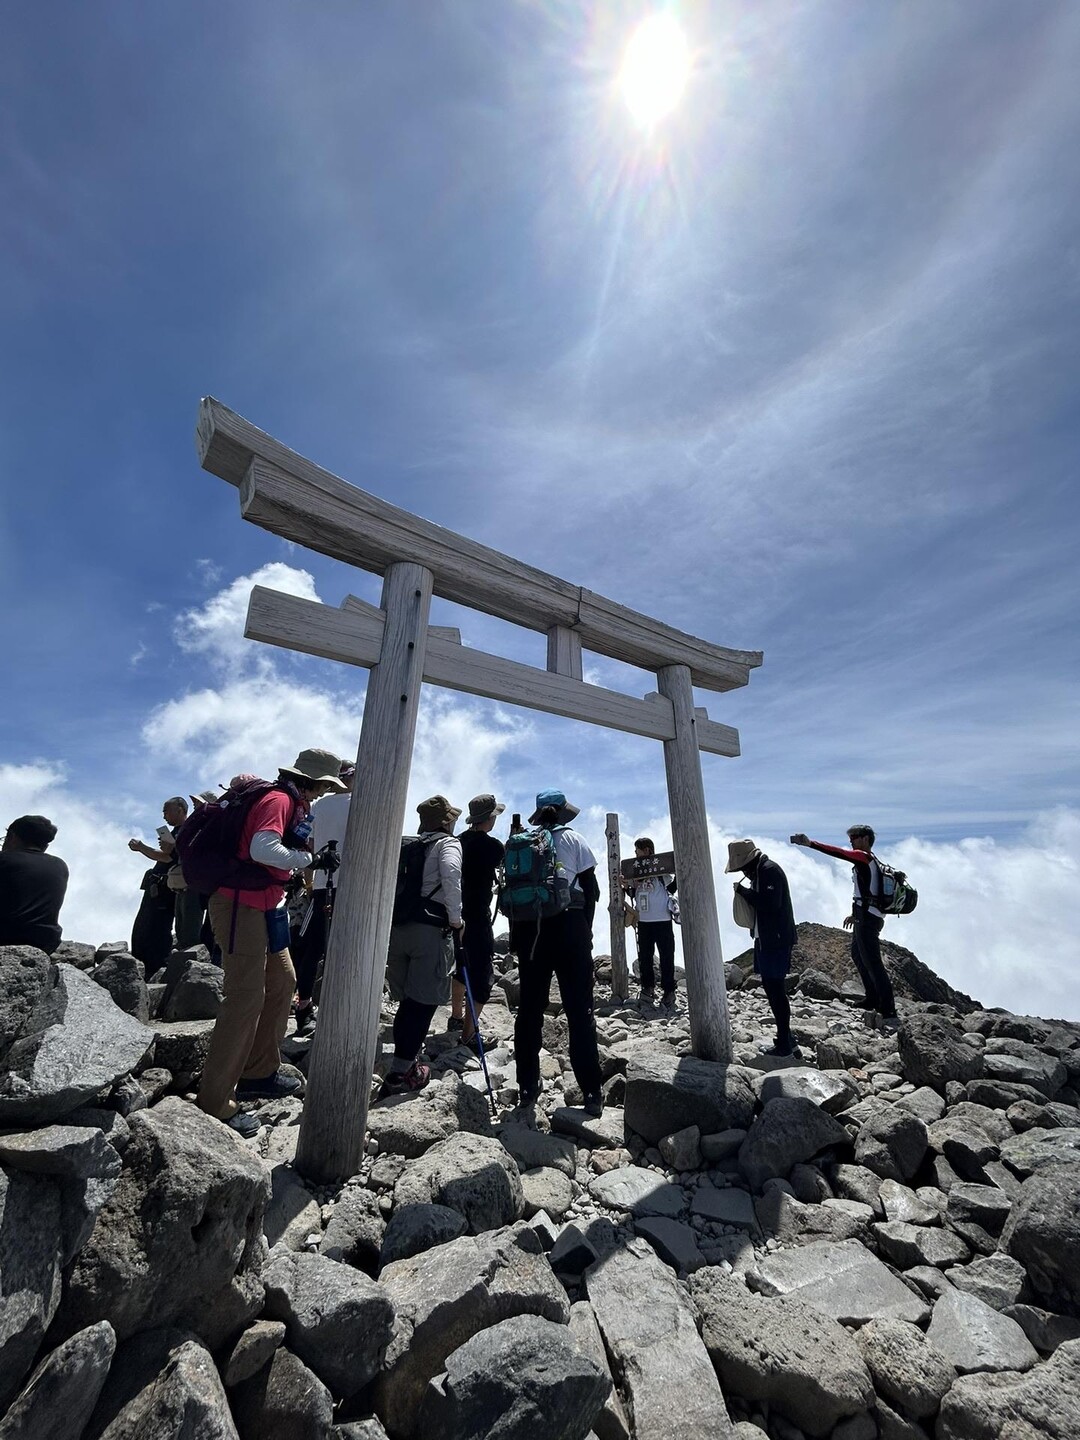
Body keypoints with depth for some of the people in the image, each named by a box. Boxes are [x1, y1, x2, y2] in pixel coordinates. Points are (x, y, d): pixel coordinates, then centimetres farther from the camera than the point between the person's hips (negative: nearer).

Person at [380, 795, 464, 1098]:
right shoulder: (448, 843, 1)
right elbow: (451, 875, -18)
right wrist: (456, 920, -10)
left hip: (396, 927, 6)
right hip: (431, 929, -6)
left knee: (408, 1000, 17)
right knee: (423, 1001, 0)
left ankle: (406, 1063, 27)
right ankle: (400, 1073, 0)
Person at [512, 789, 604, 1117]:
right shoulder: (572, 839, 2)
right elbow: (590, 889, 0)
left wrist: (517, 934, 12)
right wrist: (584, 929, 10)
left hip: (529, 927, 3)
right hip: (569, 923, -3)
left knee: (530, 1007, 11)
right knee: (579, 1010, 4)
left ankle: (527, 1087, 18)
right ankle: (591, 1093, 6)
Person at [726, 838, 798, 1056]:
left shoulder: (770, 870, -17)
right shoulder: (758, 871, 13)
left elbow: (771, 903, -27)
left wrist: (744, 891, -18)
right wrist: (746, 892, -1)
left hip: (776, 940, -10)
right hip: (765, 939, 10)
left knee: (775, 989, -3)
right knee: (771, 986, 16)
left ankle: (784, 1044, 8)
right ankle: (785, 1037, 28)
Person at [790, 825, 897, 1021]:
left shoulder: (863, 857, -12)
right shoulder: (870, 861, 17)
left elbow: (837, 852, -30)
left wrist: (809, 843, -39)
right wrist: (856, 914, 27)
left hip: (867, 919, -10)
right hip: (868, 917, 10)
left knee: (872, 963, -7)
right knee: (858, 955, 22)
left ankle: (888, 1011, -2)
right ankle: (873, 1000, 30)